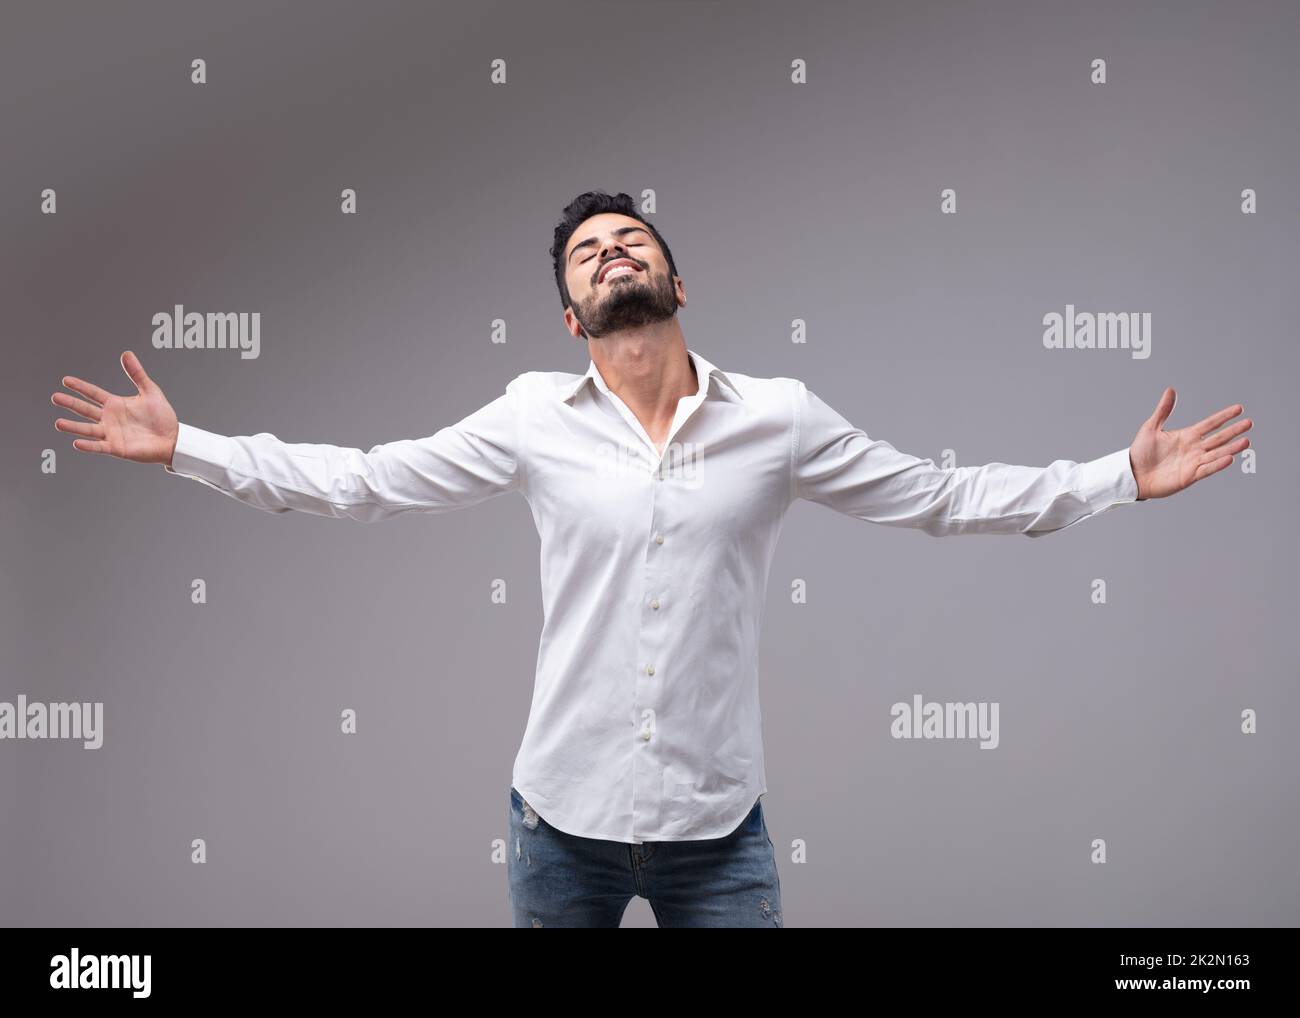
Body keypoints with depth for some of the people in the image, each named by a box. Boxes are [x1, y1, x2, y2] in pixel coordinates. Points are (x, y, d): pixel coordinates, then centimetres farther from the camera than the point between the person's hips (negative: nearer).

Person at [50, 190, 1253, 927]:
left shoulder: (779, 418, -1)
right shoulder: (532, 417, -1)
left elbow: (942, 496, 4)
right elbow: (359, 481, 4)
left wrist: (1126, 475, -1)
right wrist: (184, 447, -1)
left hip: (719, 827, 0)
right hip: (564, 815, 1)